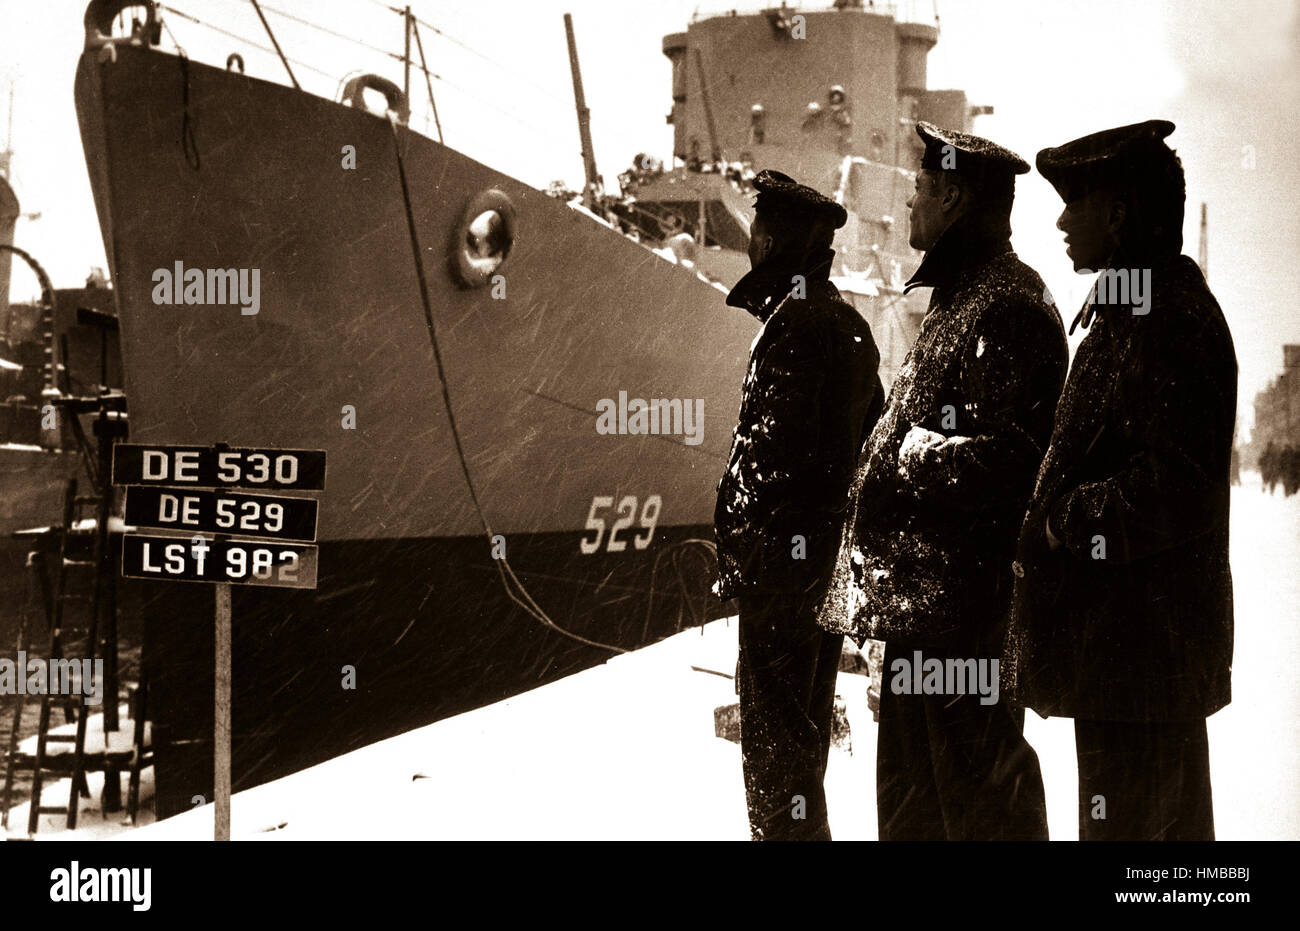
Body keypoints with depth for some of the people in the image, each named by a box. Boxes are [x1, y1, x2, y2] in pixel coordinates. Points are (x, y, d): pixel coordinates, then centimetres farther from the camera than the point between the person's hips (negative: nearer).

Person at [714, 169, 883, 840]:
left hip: (783, 552, -10)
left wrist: (739, 553, -18)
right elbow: (871, 434, 19)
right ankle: (804, 825, 31)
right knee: (807, 712, 19)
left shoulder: (794, 320, -15)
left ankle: (782, 828, 3)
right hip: (832, 547, 10)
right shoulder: (849, 322, 14)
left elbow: (772, 447, -21)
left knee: (772, 714, -3)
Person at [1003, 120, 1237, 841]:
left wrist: (1064, 521, -17)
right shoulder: (1134, 307, 15)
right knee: (1175, 820, 19)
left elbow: (1178, 485, -25)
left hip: (1138, 643, -11)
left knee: (1126, 818, -3)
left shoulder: (1167, 316, -18)